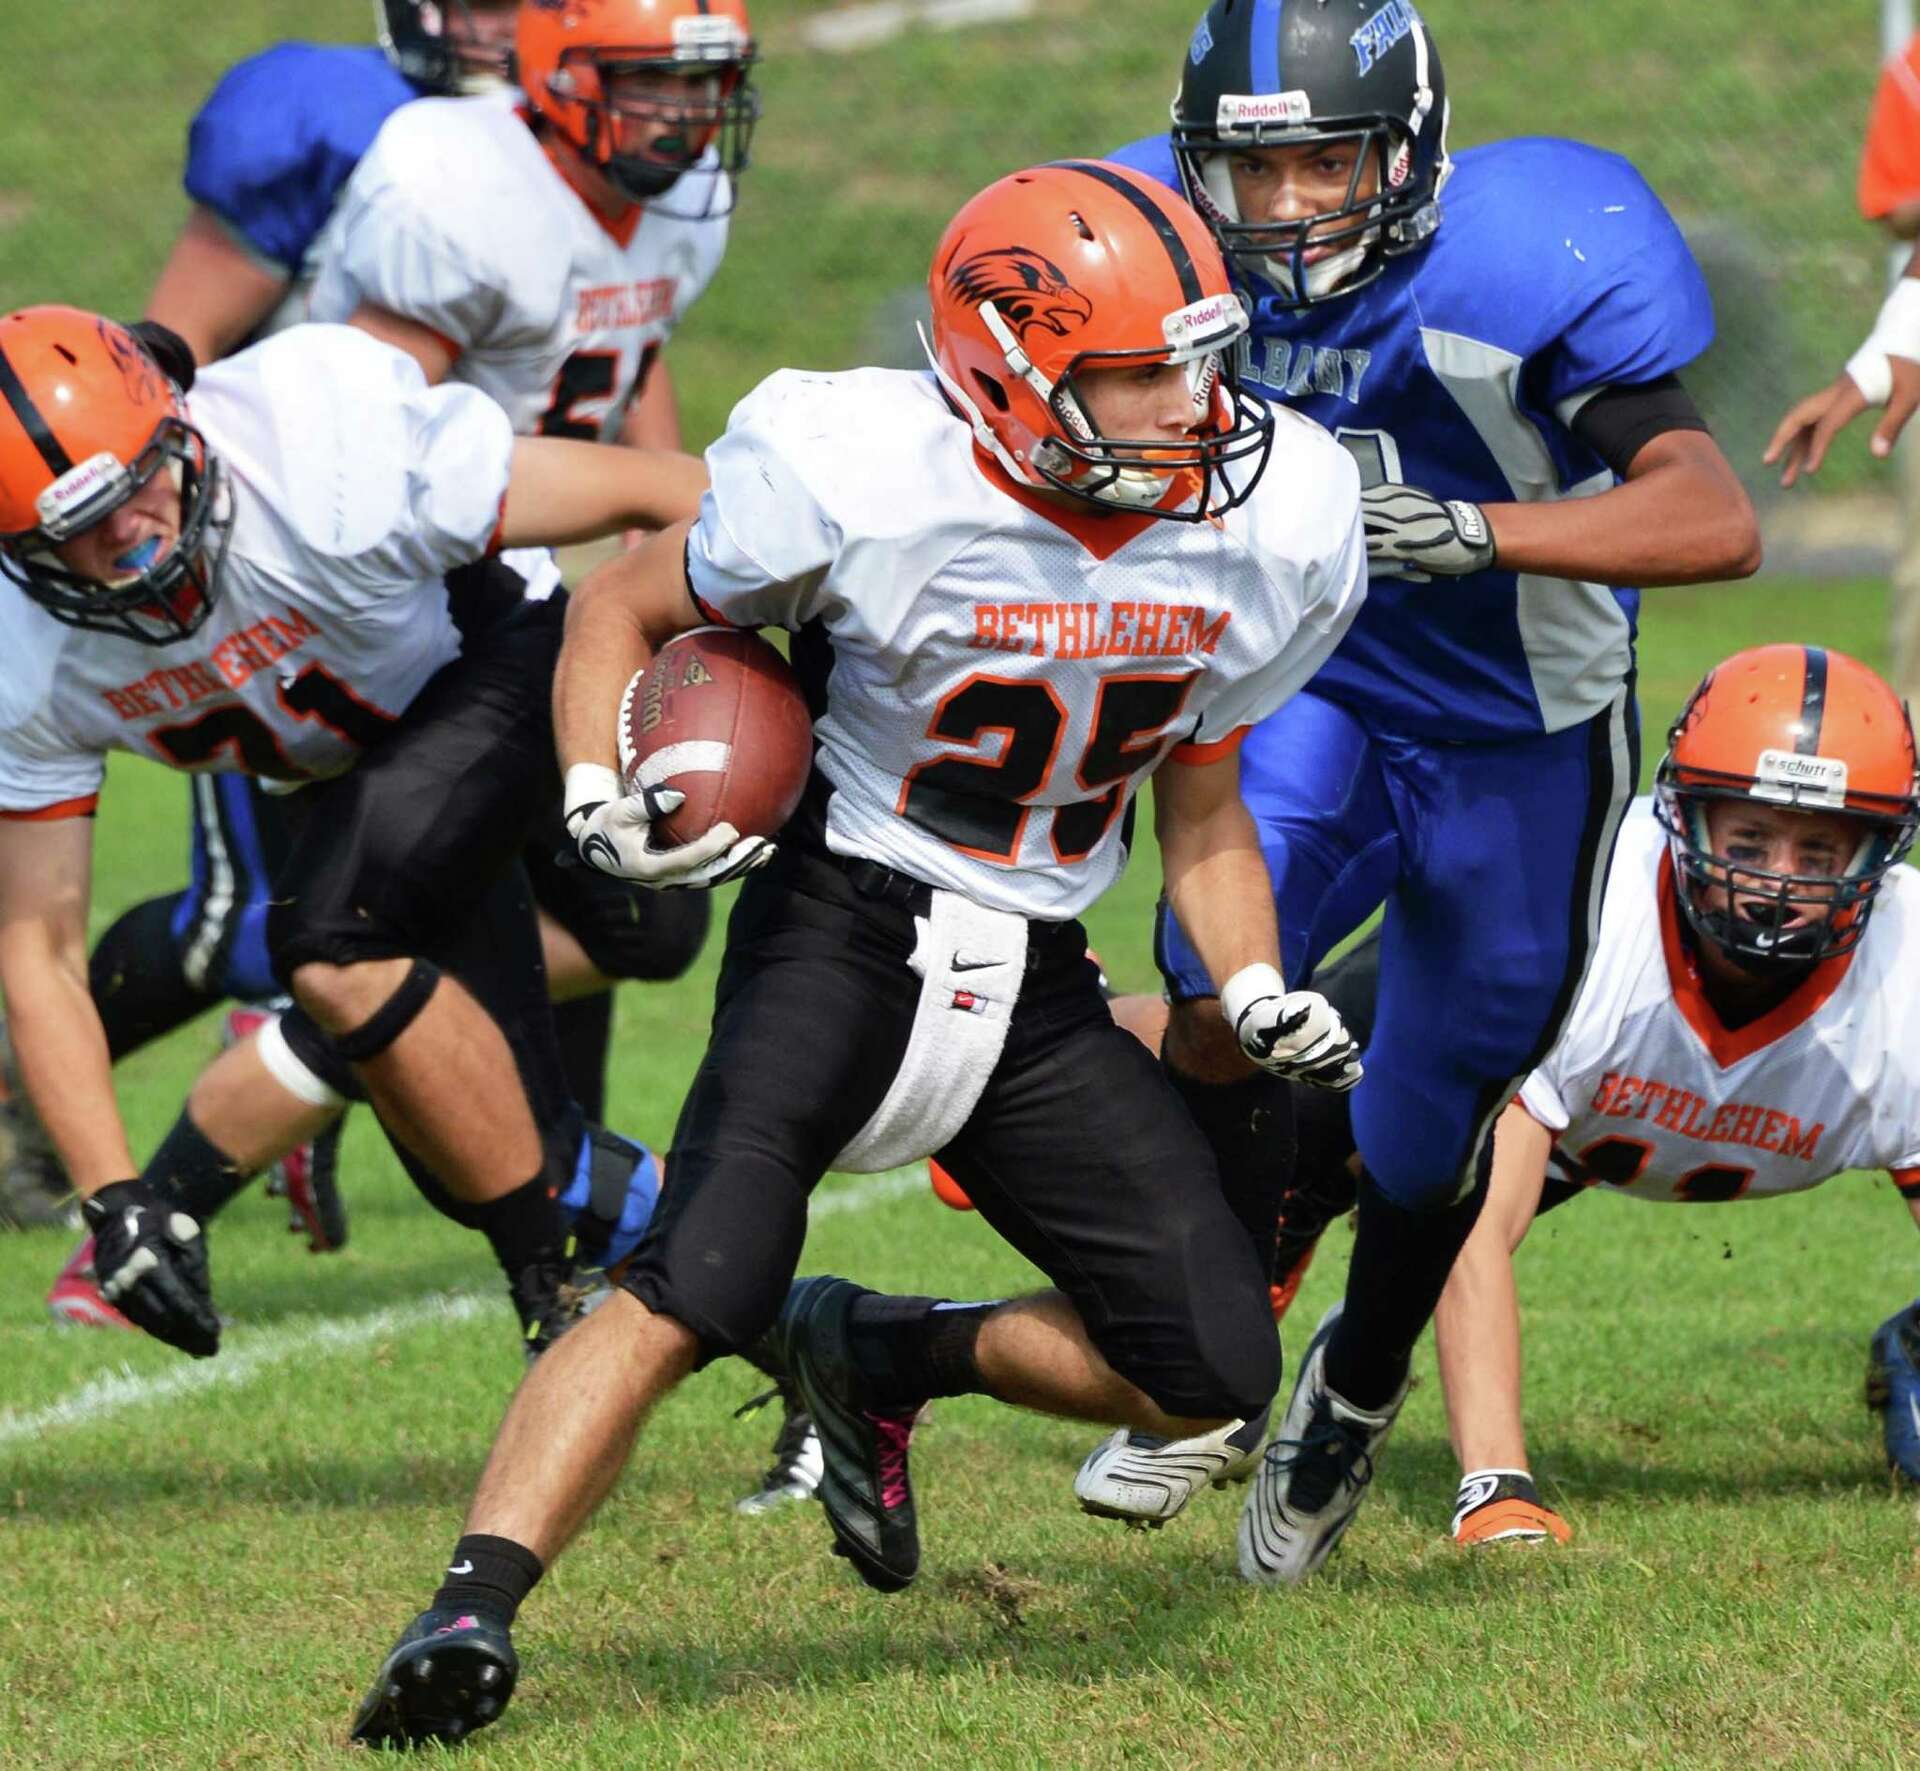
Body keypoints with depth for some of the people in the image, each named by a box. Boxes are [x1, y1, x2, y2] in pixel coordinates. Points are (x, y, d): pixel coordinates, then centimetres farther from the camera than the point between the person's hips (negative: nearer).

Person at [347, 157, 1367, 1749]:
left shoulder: (1266, 524, -4)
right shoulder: (868, 482, -19)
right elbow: (623, 610, -2)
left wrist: (1258, 994, -2)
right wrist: (604, 803, -18)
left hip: (1038, 988, 5)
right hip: (846, 922, -5)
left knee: (1217, 1388, 1)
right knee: (696, 1290, -27)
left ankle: (881, 1357, 23)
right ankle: (471, 1609, -27)